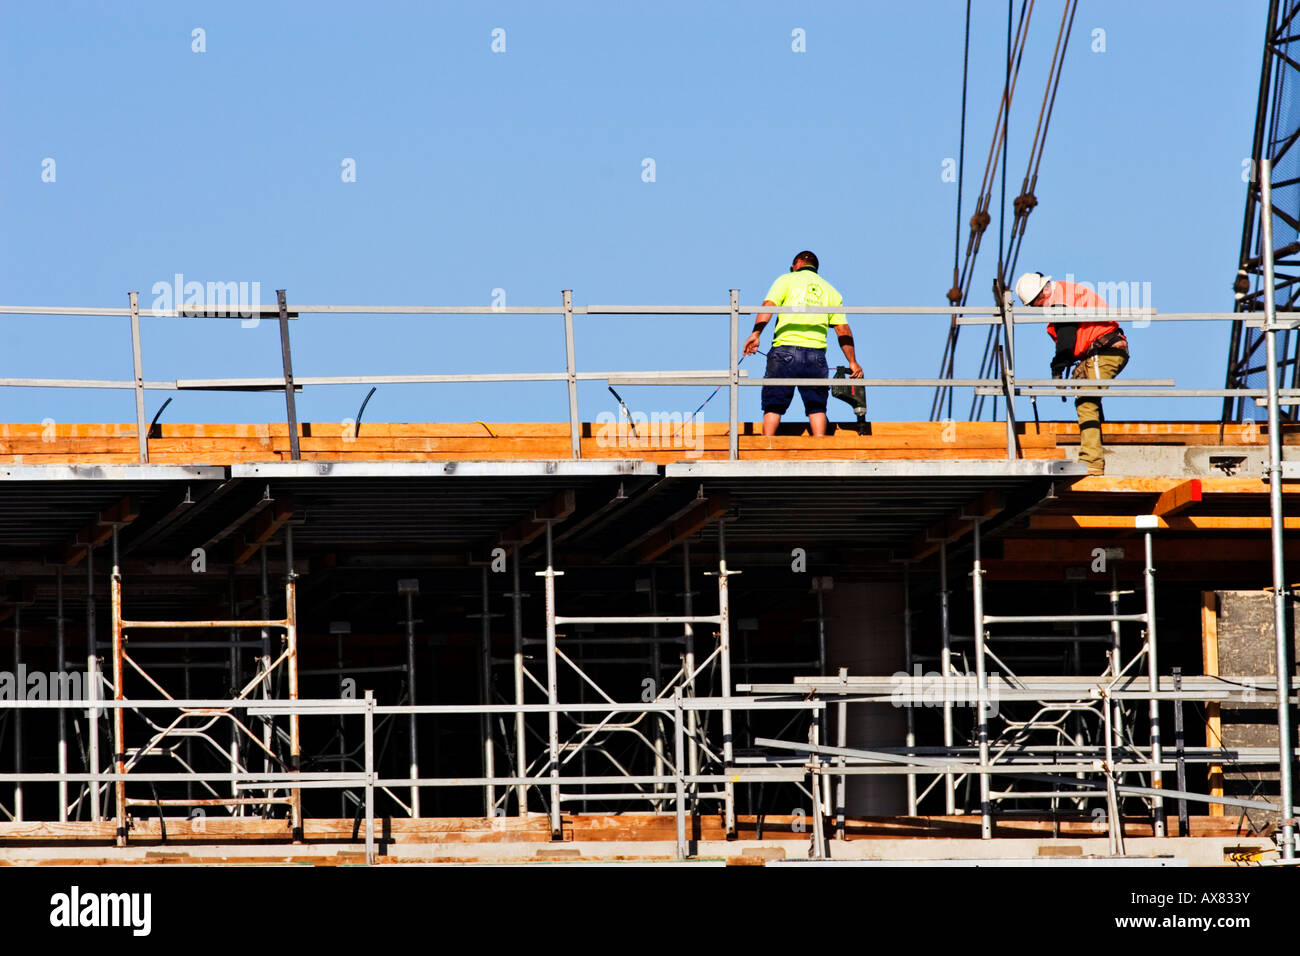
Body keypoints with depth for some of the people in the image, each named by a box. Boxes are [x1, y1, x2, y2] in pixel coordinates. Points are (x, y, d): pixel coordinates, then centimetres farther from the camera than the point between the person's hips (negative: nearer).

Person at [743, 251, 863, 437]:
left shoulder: (787, 280, 10)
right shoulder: (830, 290, 19)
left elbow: (769, 305, -8)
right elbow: (843, 329, 12)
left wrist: (756, 333, -18)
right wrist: (852, 362, 14)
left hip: (786, 347, -2)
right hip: (816, 354, 2)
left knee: (773, 405, 1)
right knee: (817, 407, 6)